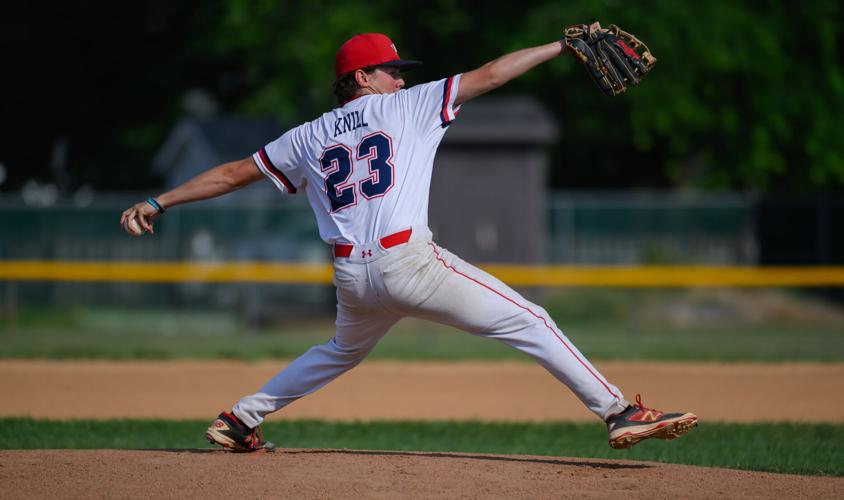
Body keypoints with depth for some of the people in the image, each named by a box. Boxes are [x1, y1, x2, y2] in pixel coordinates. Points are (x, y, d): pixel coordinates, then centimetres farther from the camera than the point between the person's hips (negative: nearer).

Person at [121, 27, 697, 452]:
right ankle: (621, 413, -12)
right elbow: (488, 75, 6)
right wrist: (562, 46, 11)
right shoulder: (408, 107, 6)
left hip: (351, 277, 6)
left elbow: (233, 172, 18)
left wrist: (157, 203, 24)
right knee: (527, 322, -3)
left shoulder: (309, 137, 17)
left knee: (343, 351, 34)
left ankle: (241, 419, 32)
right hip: (408, 260, -6)